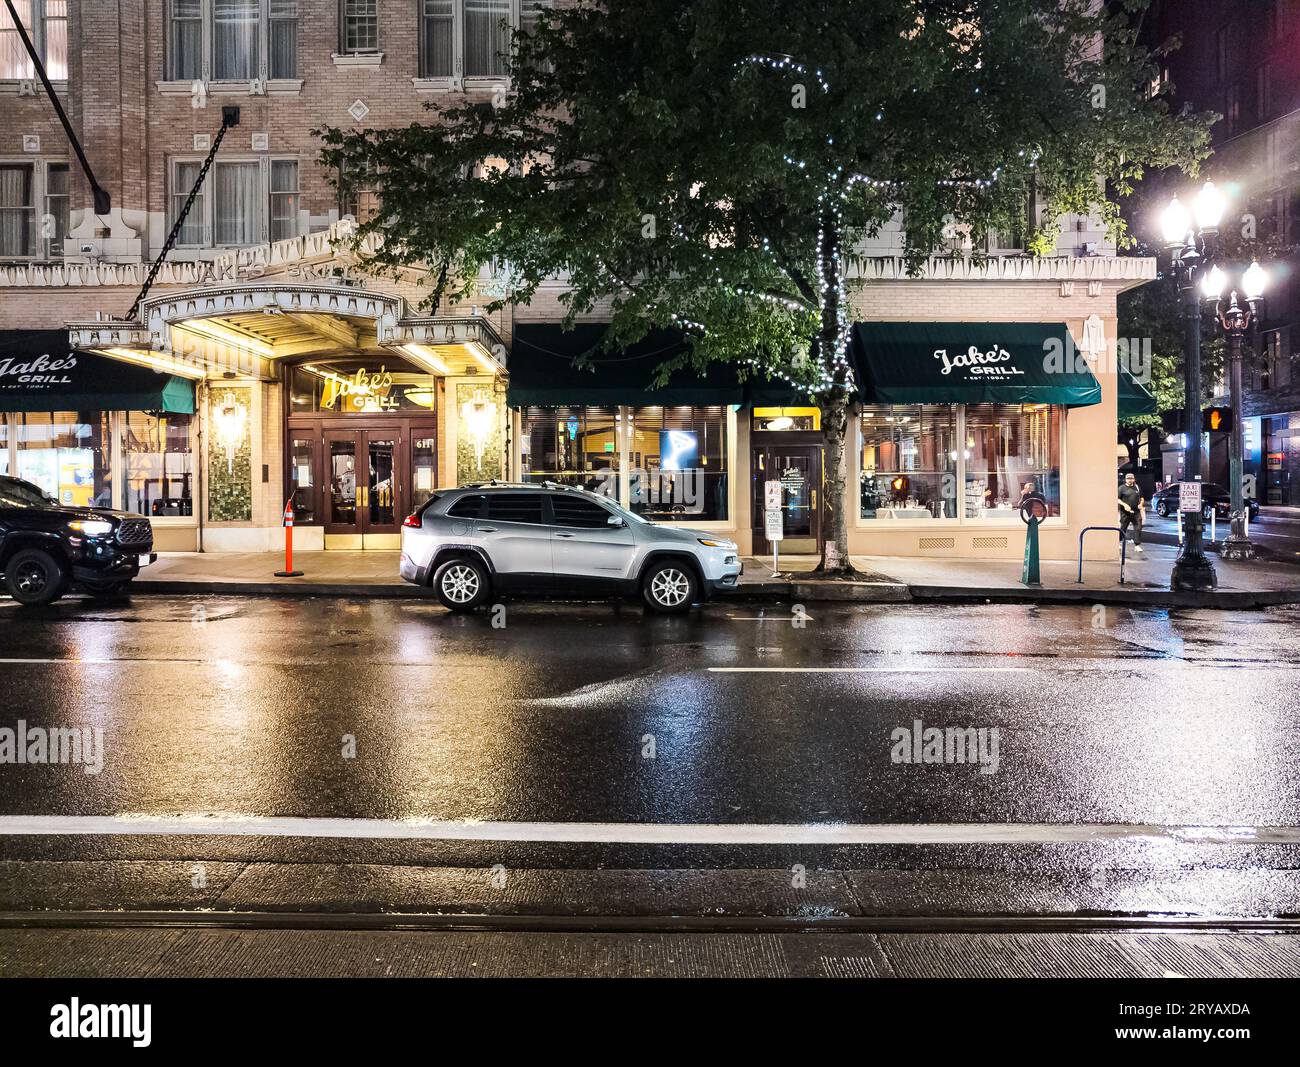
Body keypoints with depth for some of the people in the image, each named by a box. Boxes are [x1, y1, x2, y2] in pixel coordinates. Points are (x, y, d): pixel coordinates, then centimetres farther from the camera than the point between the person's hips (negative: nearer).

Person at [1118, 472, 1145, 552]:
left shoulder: (1137, 488, 14)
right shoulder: (1122, 488, 0)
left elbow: (1141, 498, 24)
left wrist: (1141, 504, 4)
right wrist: (1124, 505, -18)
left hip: (1136, 512, 4)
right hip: (1125, 512, -3)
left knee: (1138, 528, -5)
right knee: (1122, 528, 4)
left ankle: (1137, 545, -2)